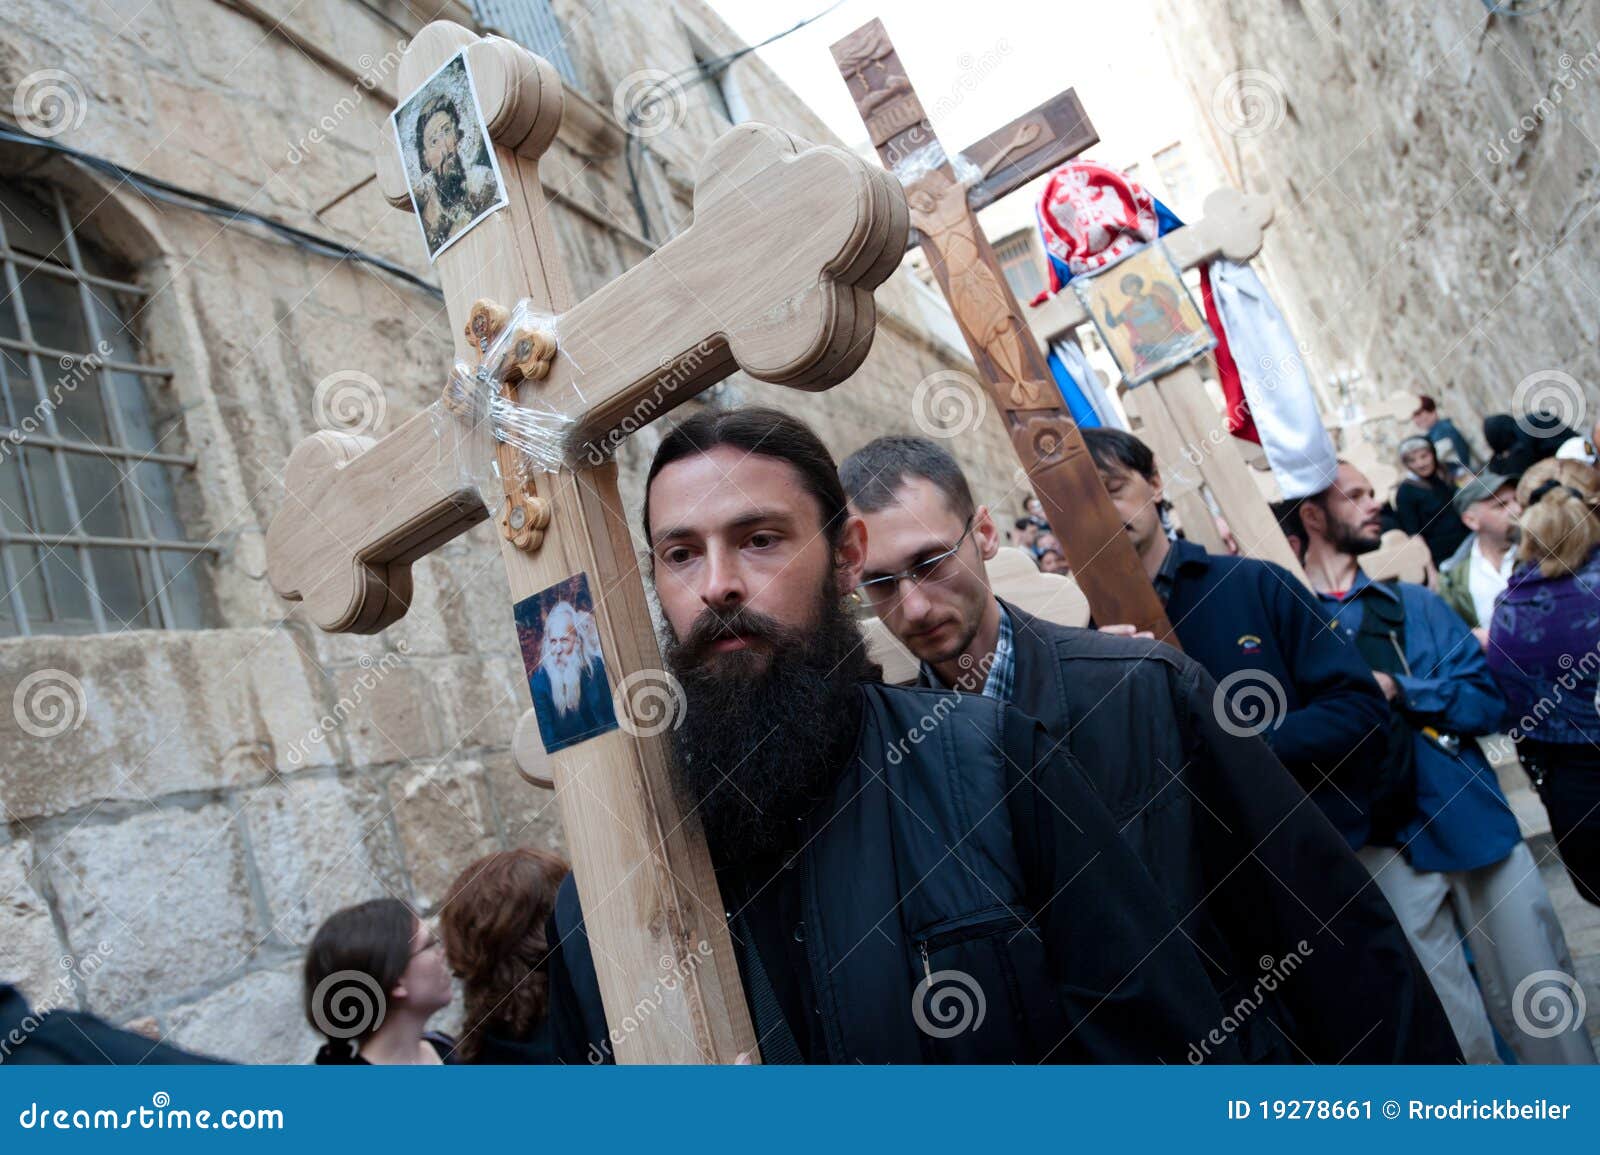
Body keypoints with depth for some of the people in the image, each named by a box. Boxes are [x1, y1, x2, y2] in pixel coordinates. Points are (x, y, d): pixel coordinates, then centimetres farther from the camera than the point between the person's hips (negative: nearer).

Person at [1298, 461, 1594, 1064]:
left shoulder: (1414, 603, 9)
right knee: (1455, 1031, 6)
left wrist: (1398, 690, -12)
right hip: (1385, 849, -3)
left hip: (1477, 824, 4)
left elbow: (1487, 701, 2)